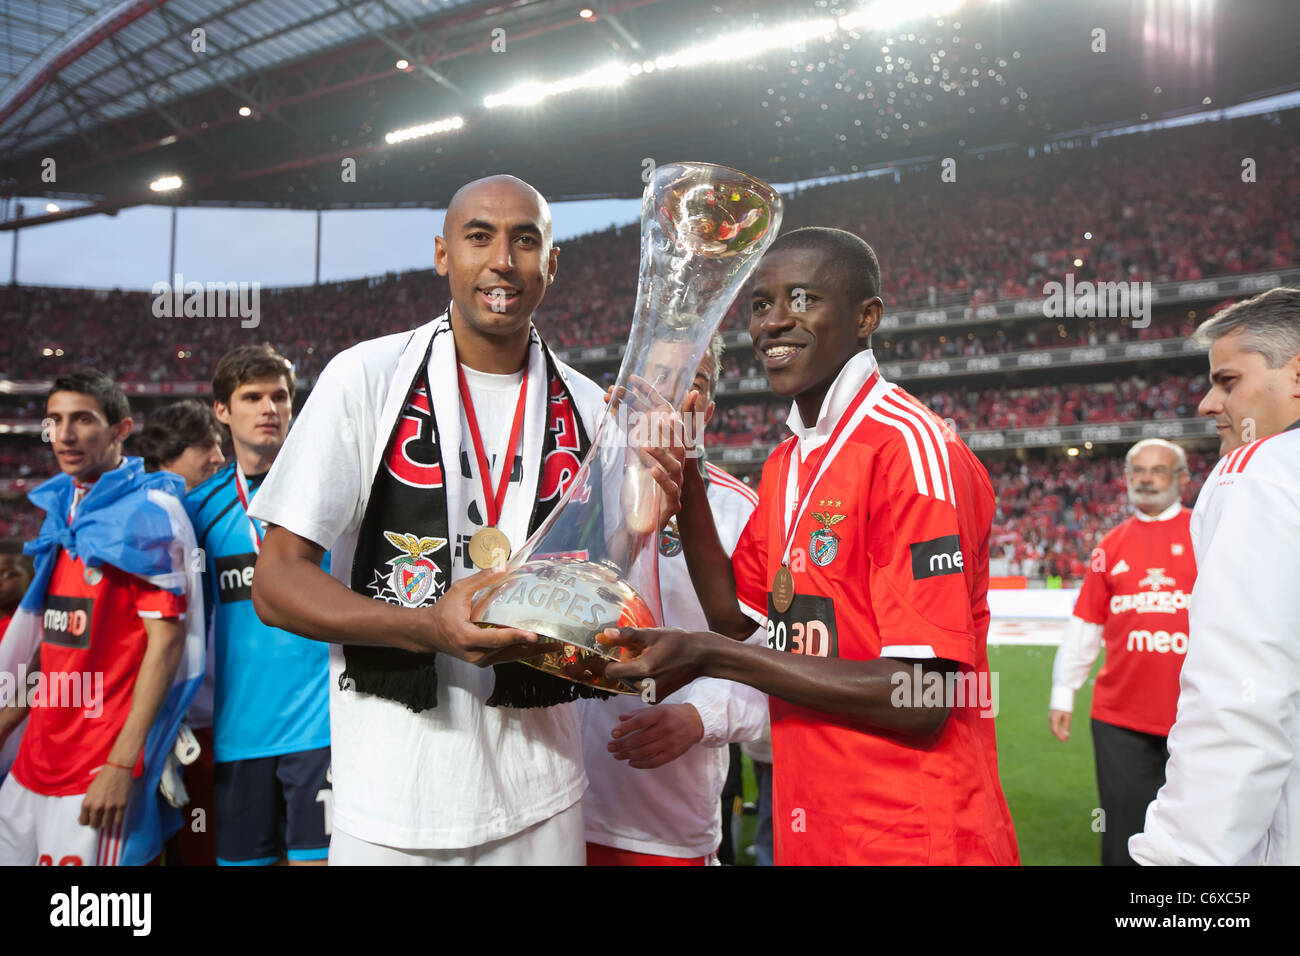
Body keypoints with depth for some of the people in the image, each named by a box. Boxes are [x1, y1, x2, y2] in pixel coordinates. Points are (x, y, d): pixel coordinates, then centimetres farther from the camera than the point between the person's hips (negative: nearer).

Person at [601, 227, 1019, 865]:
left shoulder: (909, 447, -19)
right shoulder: (786, 463, 9)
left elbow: (923, 698, -24)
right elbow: (734, 613, 12)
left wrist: (707, 656, -21)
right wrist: (681, 470, 2)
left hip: (913, 838, -8)